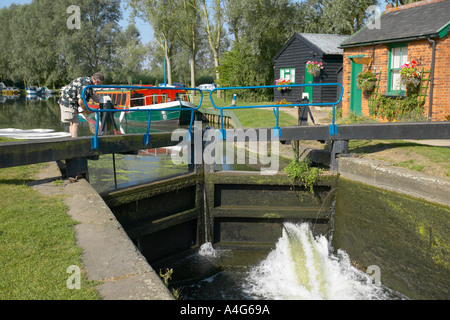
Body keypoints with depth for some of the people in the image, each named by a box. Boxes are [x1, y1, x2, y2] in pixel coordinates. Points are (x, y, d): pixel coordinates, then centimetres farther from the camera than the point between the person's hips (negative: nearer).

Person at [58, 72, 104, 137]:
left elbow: (92, 95, 20)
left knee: (72, 123, 16)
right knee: (75, 123, -10)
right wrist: (86, 111, -12)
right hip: (67, 101, -11)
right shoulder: (86, 85, -25)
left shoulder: (88, 80, 7)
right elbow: (80, 101, -27)